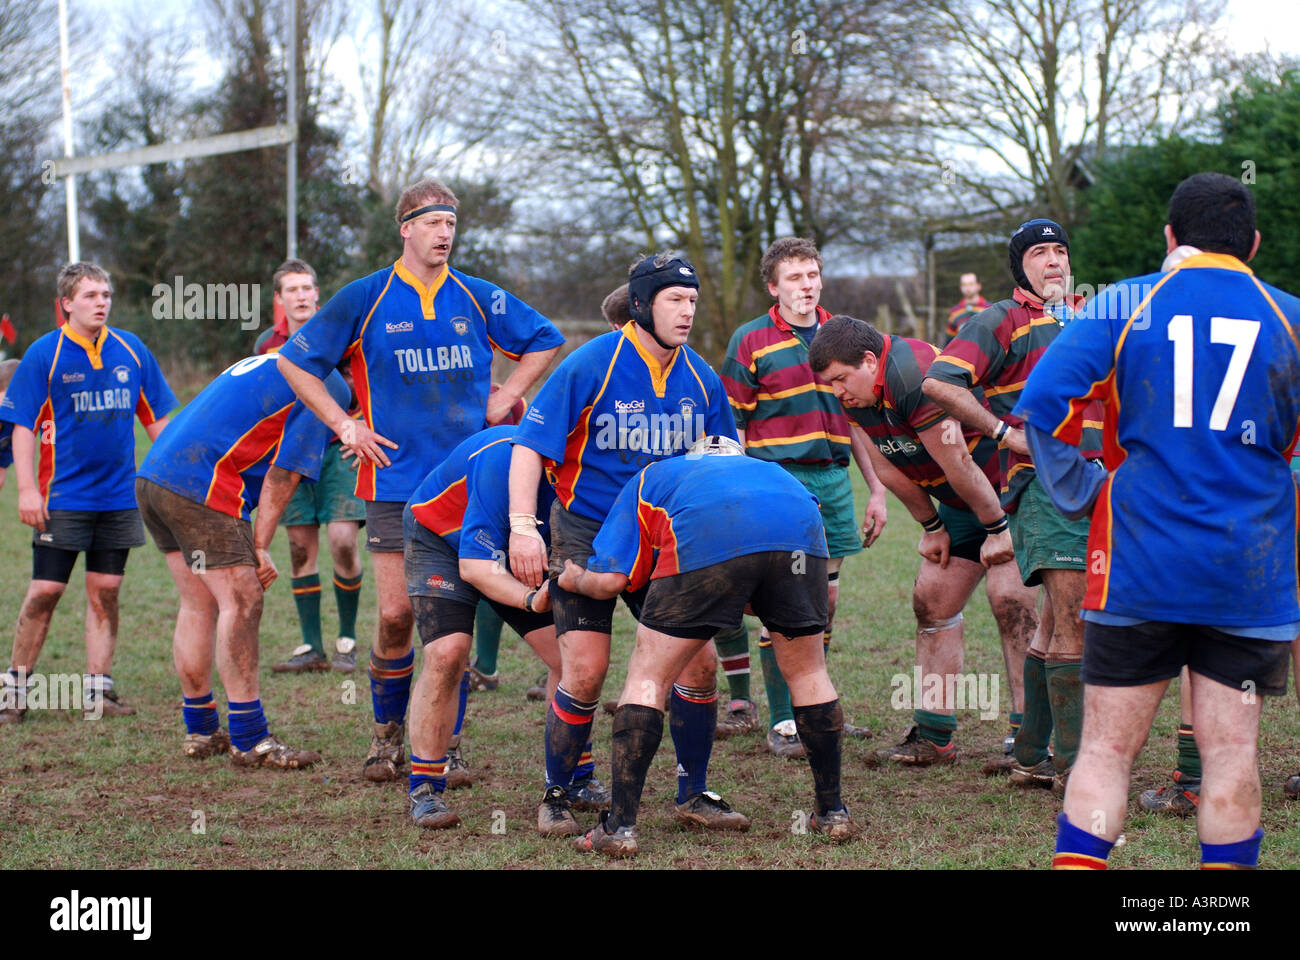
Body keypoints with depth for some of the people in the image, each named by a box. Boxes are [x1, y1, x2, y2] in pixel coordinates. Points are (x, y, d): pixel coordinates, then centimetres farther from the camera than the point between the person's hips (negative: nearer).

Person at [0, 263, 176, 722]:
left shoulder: (132, 350, 5)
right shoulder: (44, 354, -5)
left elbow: (157, 418, 13)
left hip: (119, 495, 3)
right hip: (62, 497, -3)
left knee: (105, 591, 5)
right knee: (44, 592, -3)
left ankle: (98, 689, 11)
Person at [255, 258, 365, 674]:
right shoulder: (268, 343, 7)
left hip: (337, 448, -3)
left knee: (342, 540, -13)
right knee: (301, 546, 1)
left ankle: (347, 640, 3)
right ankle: (311, 647, 7)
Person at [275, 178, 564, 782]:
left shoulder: (477, 298, 6)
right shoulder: (365, 299, 0)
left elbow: (545, 340, 20)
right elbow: (295, 361, 6)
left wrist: (504, 399, 9)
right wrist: (344, 424, 0)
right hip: (395, 479, -1)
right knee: (396, 613, -5)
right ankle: (387, 732, 14)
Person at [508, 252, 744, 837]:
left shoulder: (700, 379, 0)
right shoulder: (591, 365, -15)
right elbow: (530, 444, -15)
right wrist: (523, 526, -25)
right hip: (586, 535, -4)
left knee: (699, 662, -3)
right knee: (585, 672, -12)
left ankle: (693, 794, 14)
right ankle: (556, 797, 7)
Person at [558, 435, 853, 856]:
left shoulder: (652, 477, 37)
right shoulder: (767, 470, 45)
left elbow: (609, 579, 24)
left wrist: (575, 579, 46)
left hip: (706, 537, -3)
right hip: (798, 529, 3)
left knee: (648, 677, 11)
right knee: (807, 672, 24)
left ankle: (620, 825, 7)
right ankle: (831, 810, 28)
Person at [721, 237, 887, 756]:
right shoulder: (752, 340, -1)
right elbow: (731, 425, -1)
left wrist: (877, 489, 15)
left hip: (833, 479, 5)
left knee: (823, 605, 9)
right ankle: (780, 722, -5)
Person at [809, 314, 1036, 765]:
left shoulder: (914, 376, -31)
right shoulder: (856, 392, -3)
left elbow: (958, 465, -27)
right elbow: (889, 469, 6)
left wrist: (997, 528, -21)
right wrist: (932, 527, 9)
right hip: (960, 504, 9)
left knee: (1011, 601, -17)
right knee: (932, 601, 6)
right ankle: (933, 737, 11)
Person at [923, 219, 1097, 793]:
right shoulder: (1003, 321, -3)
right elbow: (938, 382, -15)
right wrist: (1006, 432, -14)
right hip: (1043, 481, -7)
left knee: (1058, 619, 11)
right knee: (1073, 617, -14)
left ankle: (1032, 757, 19)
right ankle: (1071, 765, -11)